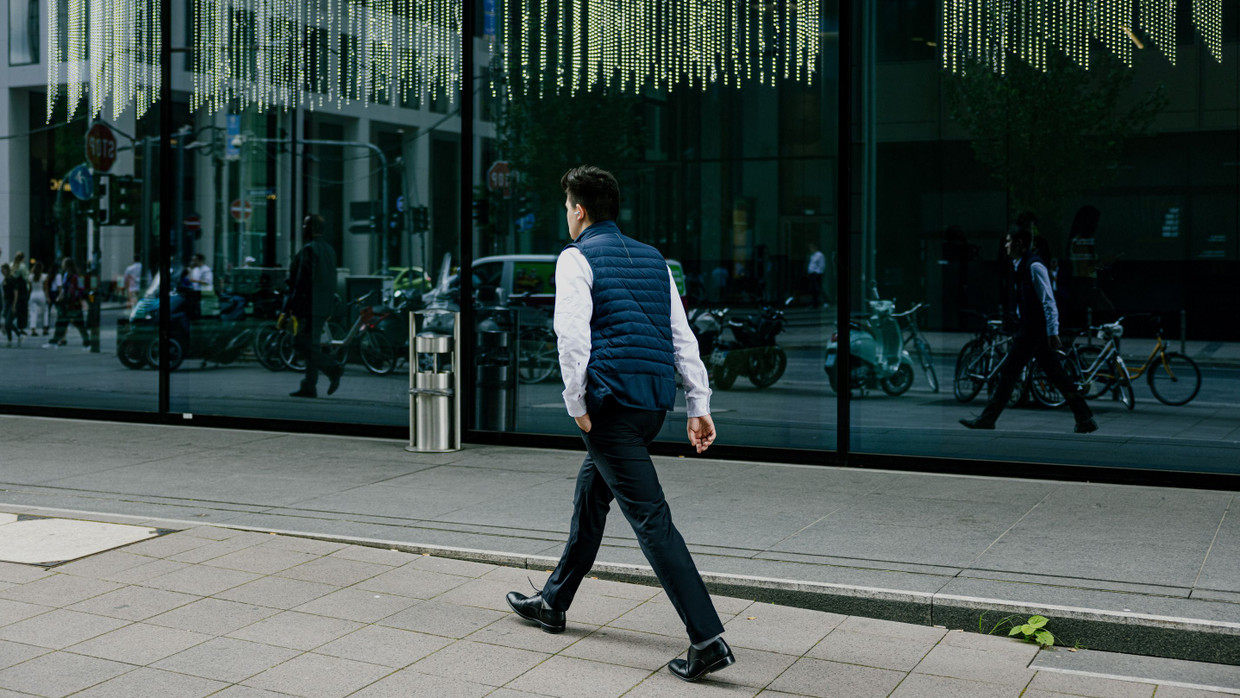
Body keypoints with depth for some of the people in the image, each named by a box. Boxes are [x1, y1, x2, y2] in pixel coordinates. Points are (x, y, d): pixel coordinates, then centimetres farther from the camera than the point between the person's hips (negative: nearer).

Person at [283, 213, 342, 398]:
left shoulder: (308, 251, -12)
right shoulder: (329, 250, 16)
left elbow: (301, 282, -17)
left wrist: (289, 309, -14)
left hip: (308, 307, -9)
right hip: (323, 308, 9)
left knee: (305, 345, -6)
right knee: (310, 345, 10)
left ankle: (333, 368, -18)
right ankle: (309, 387, 10)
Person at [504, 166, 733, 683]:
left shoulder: (577, 258, -2)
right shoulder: (652, 258, 18)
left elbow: (572, 335, -14)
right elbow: (683, 336, 14)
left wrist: (577, 405, -7)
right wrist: (699, 406, 13)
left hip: (612, 401, -8)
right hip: (655, 399, 8)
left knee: (650, 518, -10)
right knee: (590, 492, 23)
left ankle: (708, 640, -15)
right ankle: (553, 602, 39)